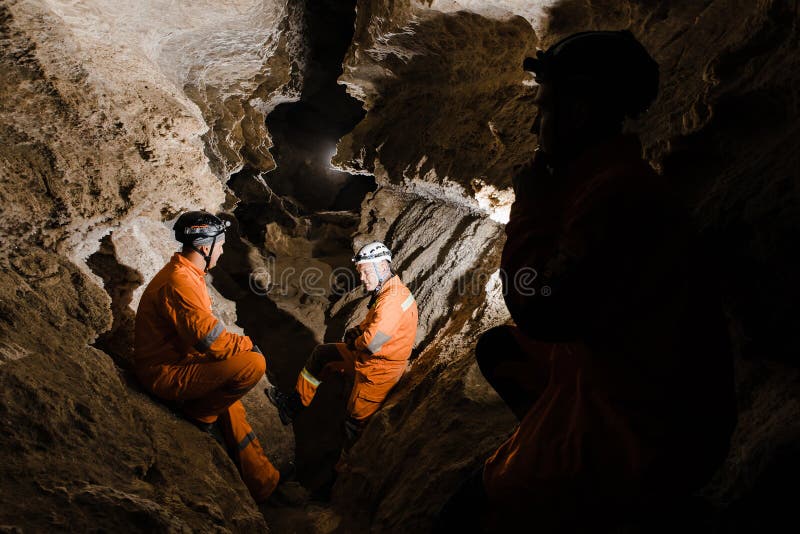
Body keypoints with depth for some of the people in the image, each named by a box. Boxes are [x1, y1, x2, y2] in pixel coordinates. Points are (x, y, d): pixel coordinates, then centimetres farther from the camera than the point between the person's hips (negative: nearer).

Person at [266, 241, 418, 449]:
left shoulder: (393, 299, -29)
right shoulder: (385, 291, 5)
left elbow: (371, 343, -34)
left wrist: (355, 343, -10)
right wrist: (356, 331, -1)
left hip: (379, 370, -11)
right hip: (367, 356, 11)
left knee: (355, 421, 1)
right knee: (322, 353, 17)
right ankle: (294, 404, 26)